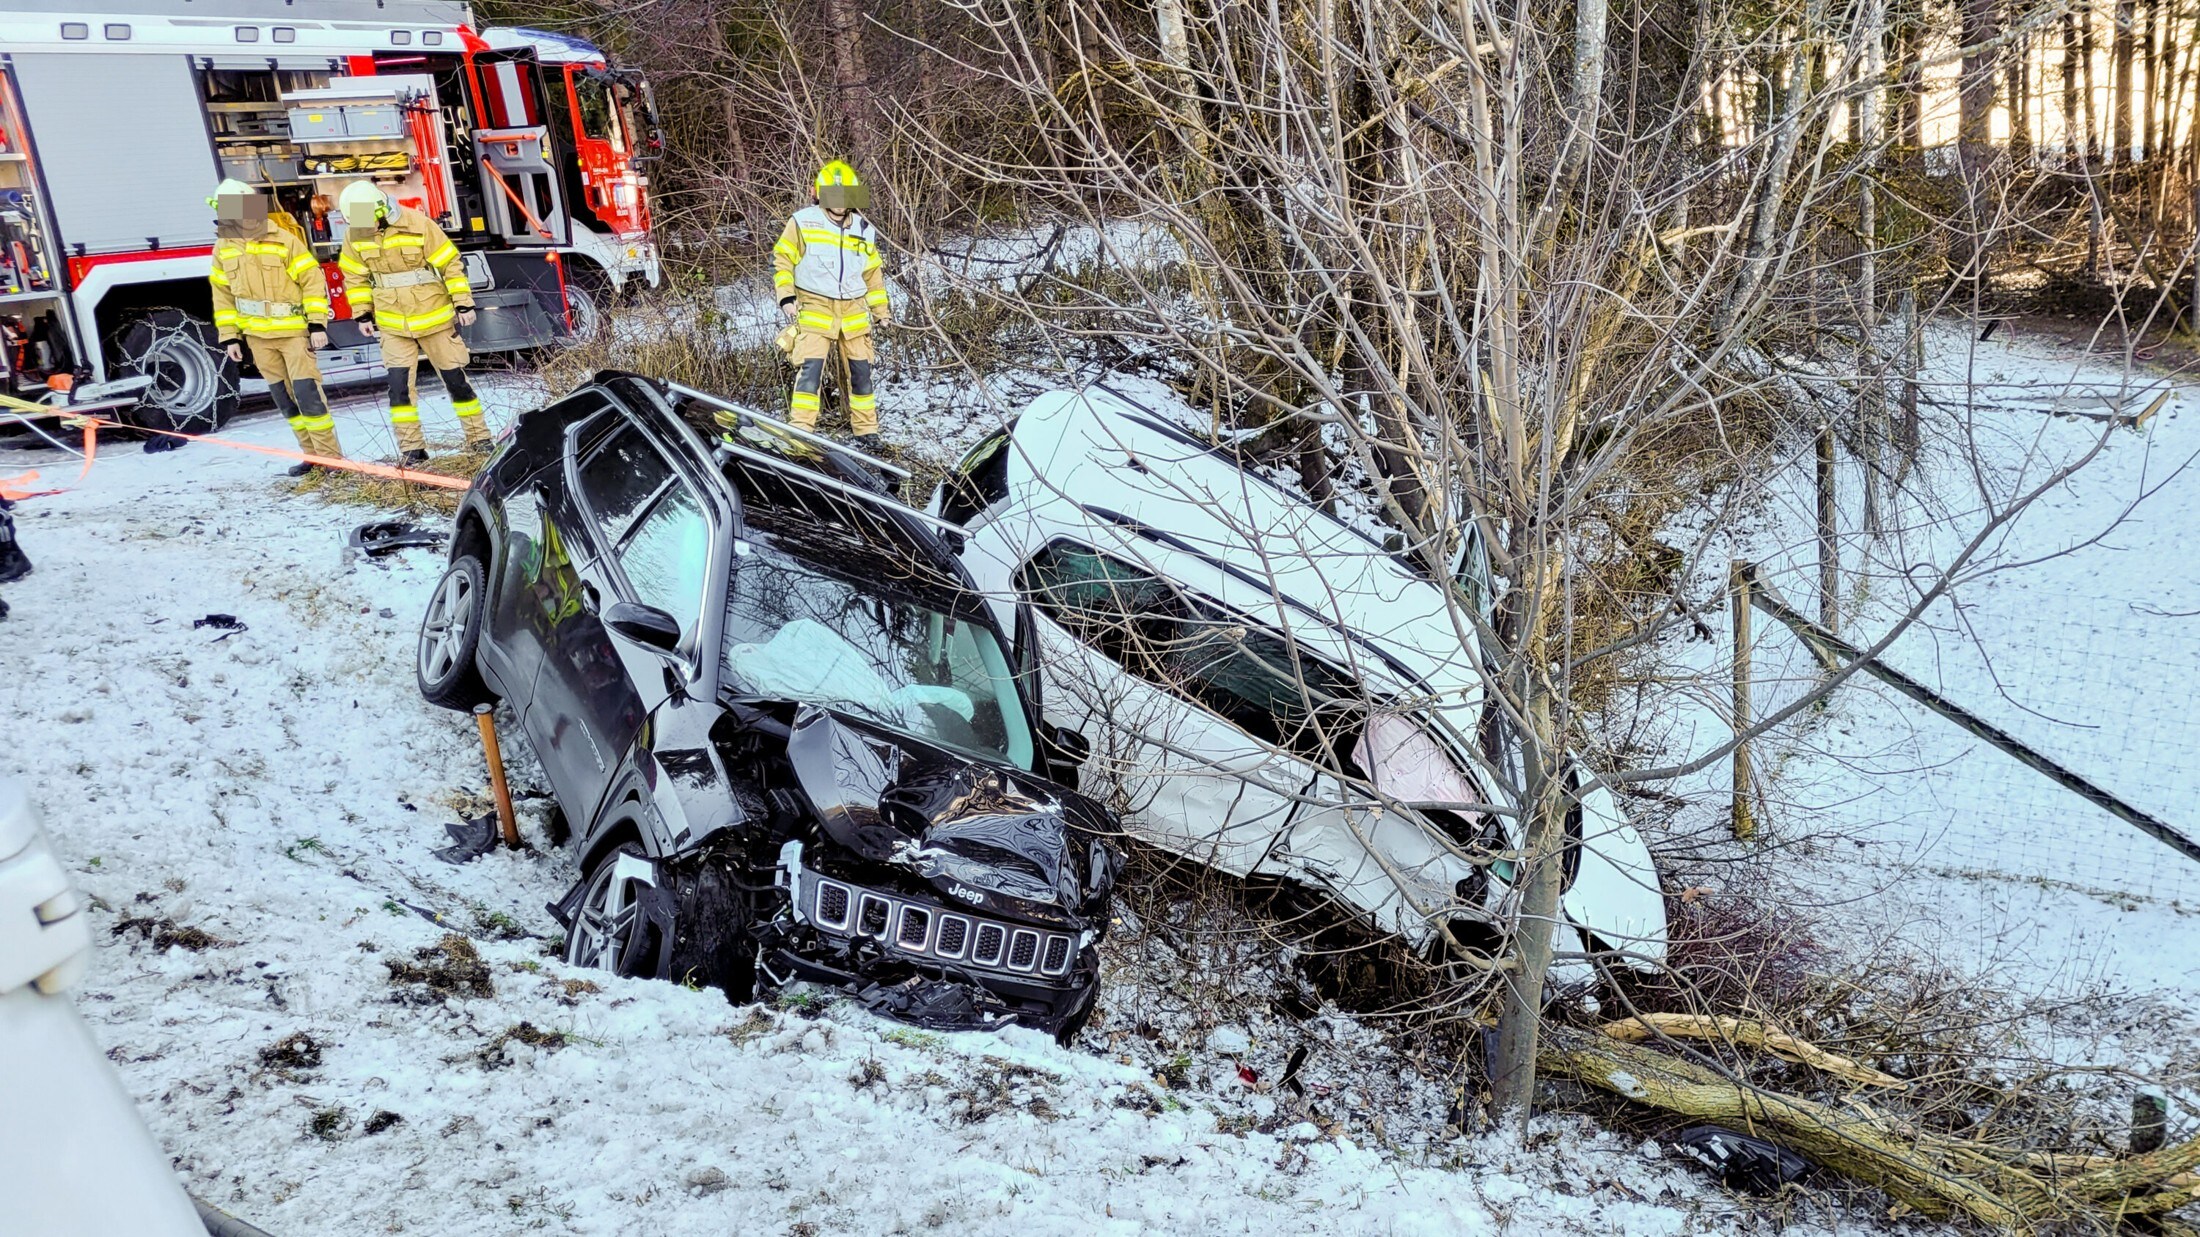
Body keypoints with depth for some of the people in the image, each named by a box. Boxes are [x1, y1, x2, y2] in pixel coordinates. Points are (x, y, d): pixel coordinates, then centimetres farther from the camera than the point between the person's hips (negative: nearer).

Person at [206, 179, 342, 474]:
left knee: (307, 391, -10)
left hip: (293, 331, -5)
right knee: (284, 398, 7)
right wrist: (229, 337, 9)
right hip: (258, 337, 5)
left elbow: (312, 281, -7)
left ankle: (331, 456, -4)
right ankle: (312, 454, 16)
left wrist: (318, 324, -12)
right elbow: (223, 295, 12)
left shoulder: (284, 241, -8)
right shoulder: (224, 248, 6)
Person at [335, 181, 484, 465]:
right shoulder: (355, 233, -4)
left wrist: (464, 304, -10)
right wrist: (362, 314, 7)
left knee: (456, 379, 5)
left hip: (434, 318, -3)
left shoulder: (417, 225, -16)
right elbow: (355, 277, 9)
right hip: (393, 325, 3)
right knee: (399, 385, -5)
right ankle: (411, 449, 1)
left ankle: (479, 437, 18)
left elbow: (451, 264, -10)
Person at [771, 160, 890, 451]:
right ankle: (800, 430, -12)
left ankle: (867, 431, 17)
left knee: (861, 373, 7)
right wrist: (786, 297, -7)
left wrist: (881, 311, 17)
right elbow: (781, 260, 2)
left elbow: (874, 274, 19)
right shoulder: (803, 222, -1)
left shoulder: (864, 230, 11)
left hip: (854, 312, 4)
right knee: (810, 370, -15)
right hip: (814, 308, -4)